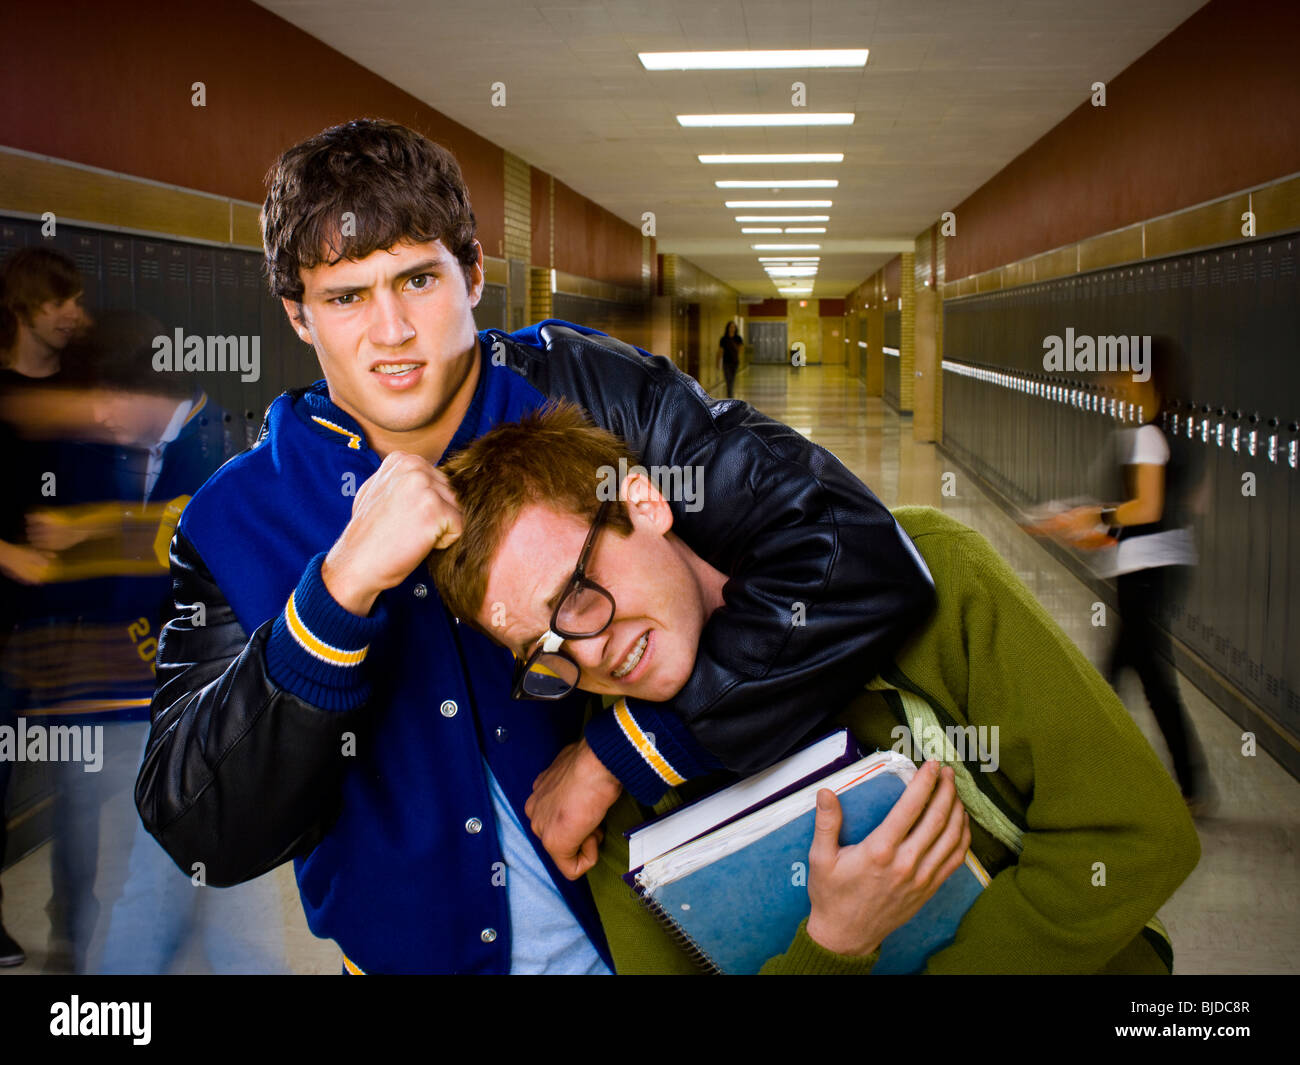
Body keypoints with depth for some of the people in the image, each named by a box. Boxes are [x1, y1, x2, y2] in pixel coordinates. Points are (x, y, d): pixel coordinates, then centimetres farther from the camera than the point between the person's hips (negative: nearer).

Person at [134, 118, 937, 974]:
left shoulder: (595, 397, -9)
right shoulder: (236, 523, -4)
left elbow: (866, 566, -17)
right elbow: (204, 838, -12)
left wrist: (616, 752, -15)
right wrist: (341, 589, -24)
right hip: (417, 951, 2)